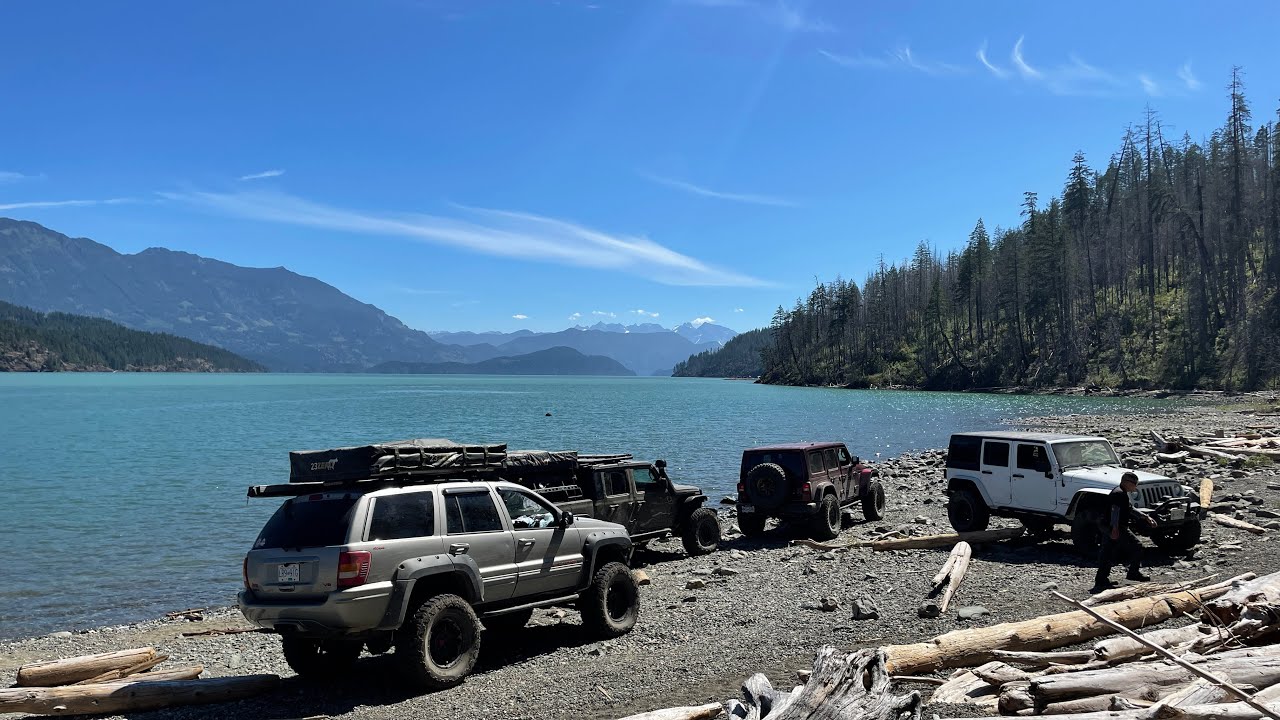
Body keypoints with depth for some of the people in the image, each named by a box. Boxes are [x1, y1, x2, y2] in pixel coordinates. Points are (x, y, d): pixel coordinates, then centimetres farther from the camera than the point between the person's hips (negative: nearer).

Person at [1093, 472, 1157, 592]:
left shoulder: (1120, 493, 20)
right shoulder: (1120, 494, -14)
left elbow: (1130, 509, 28)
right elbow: (1115, 510, -26)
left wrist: (1146, 518, 28)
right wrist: (1115, 528, -35)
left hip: (1107, 528, 10)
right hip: (1117, 529, -10)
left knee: (1107, 553, 8)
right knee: (1137, 547, 2)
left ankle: (1101, 579, 8)